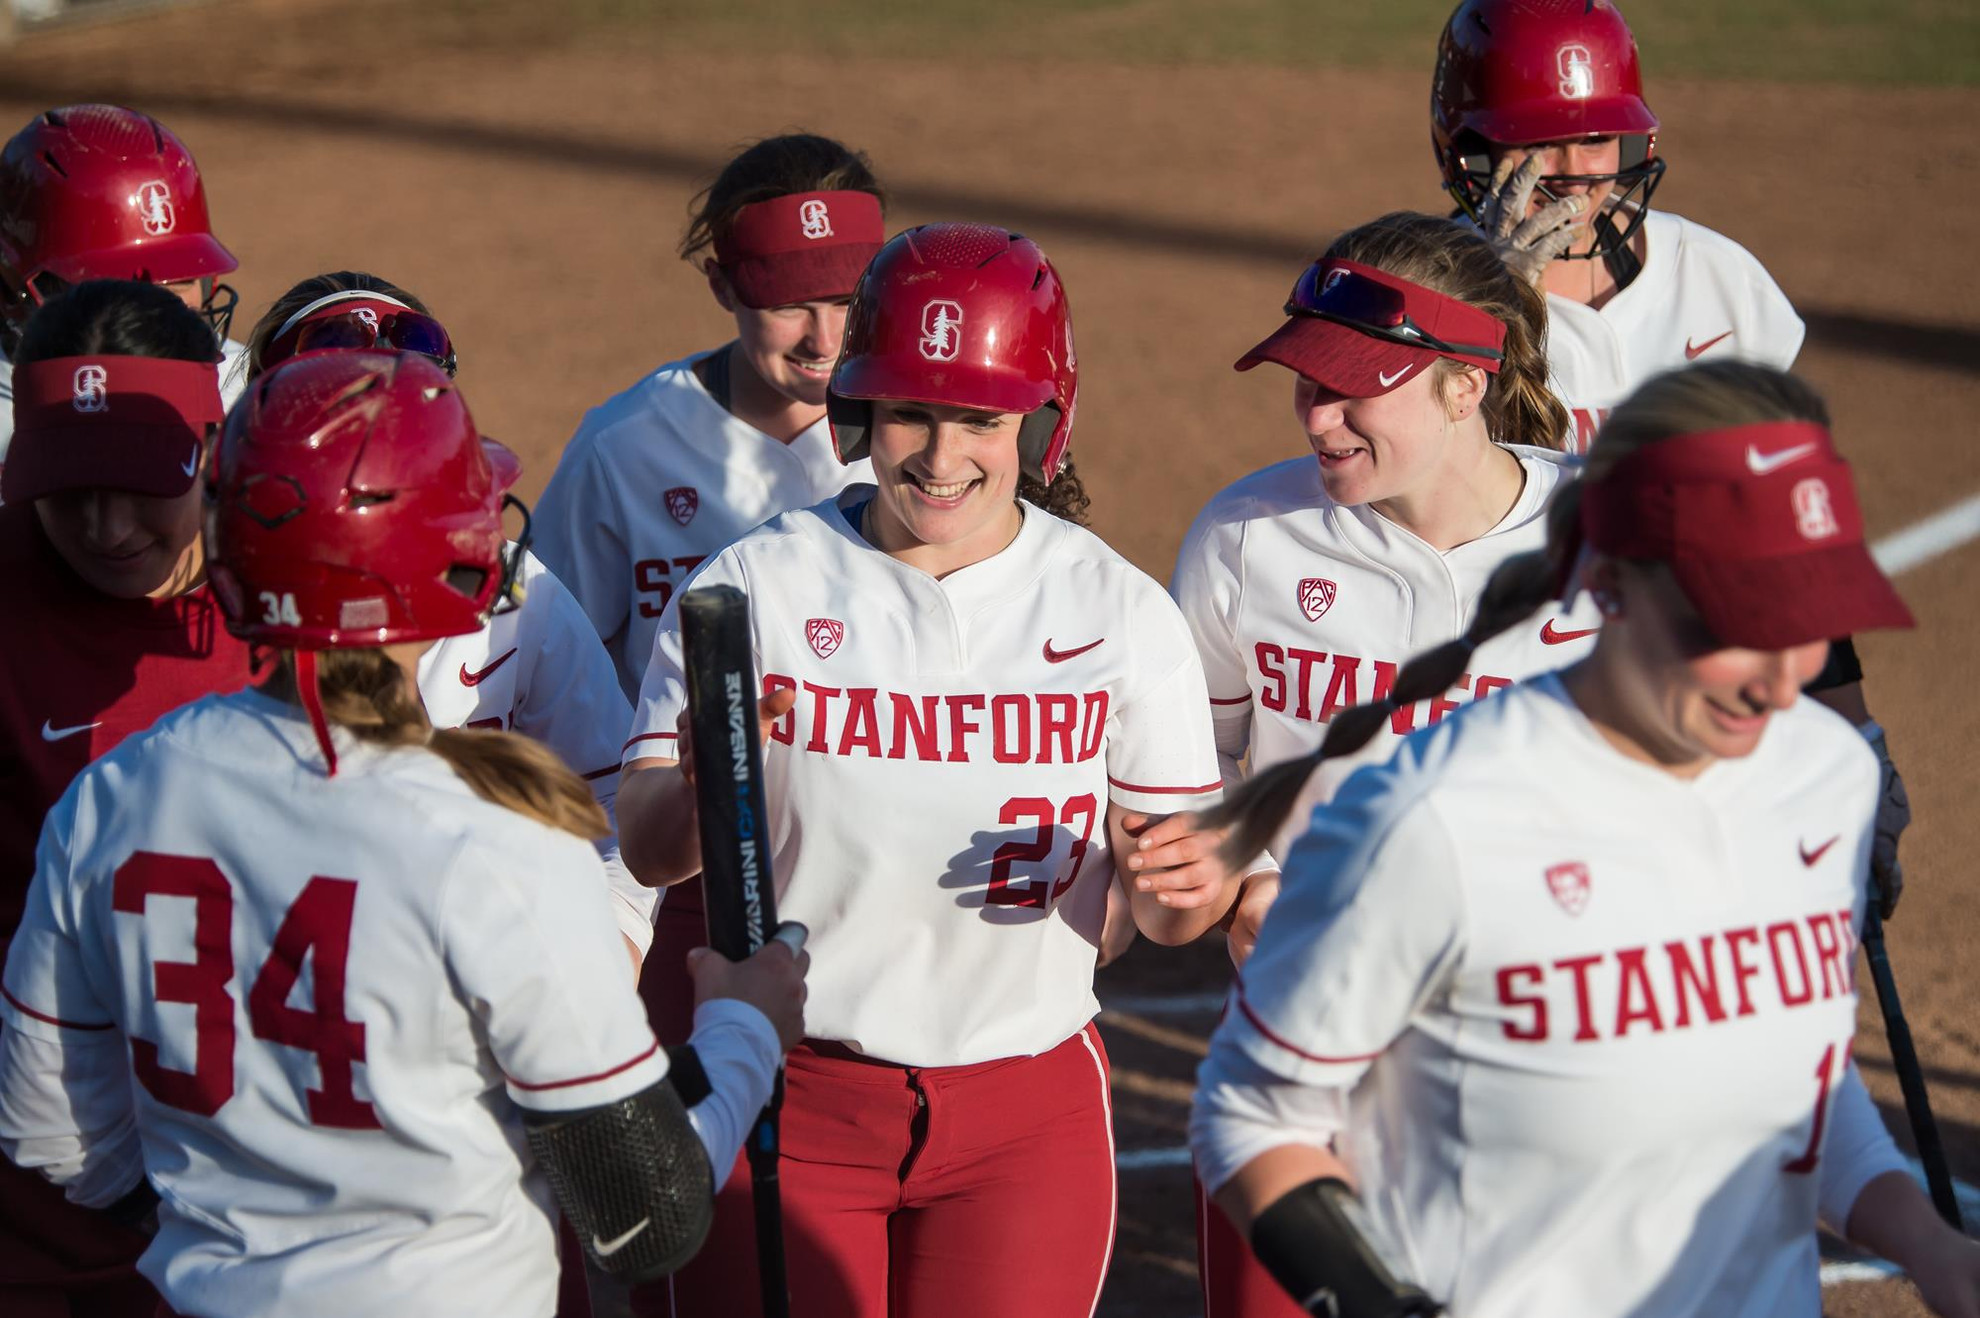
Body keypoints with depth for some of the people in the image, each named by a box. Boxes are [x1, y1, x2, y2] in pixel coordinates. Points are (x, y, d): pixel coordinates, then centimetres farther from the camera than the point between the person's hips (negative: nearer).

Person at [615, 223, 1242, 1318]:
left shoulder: (1121, 612, 0)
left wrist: (1189, 877, -22)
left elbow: (1168, 918, 1)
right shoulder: (757, 584, -3)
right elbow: (647, 849, -9)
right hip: (787, 1097, -1)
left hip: (1027, 1119, 1)